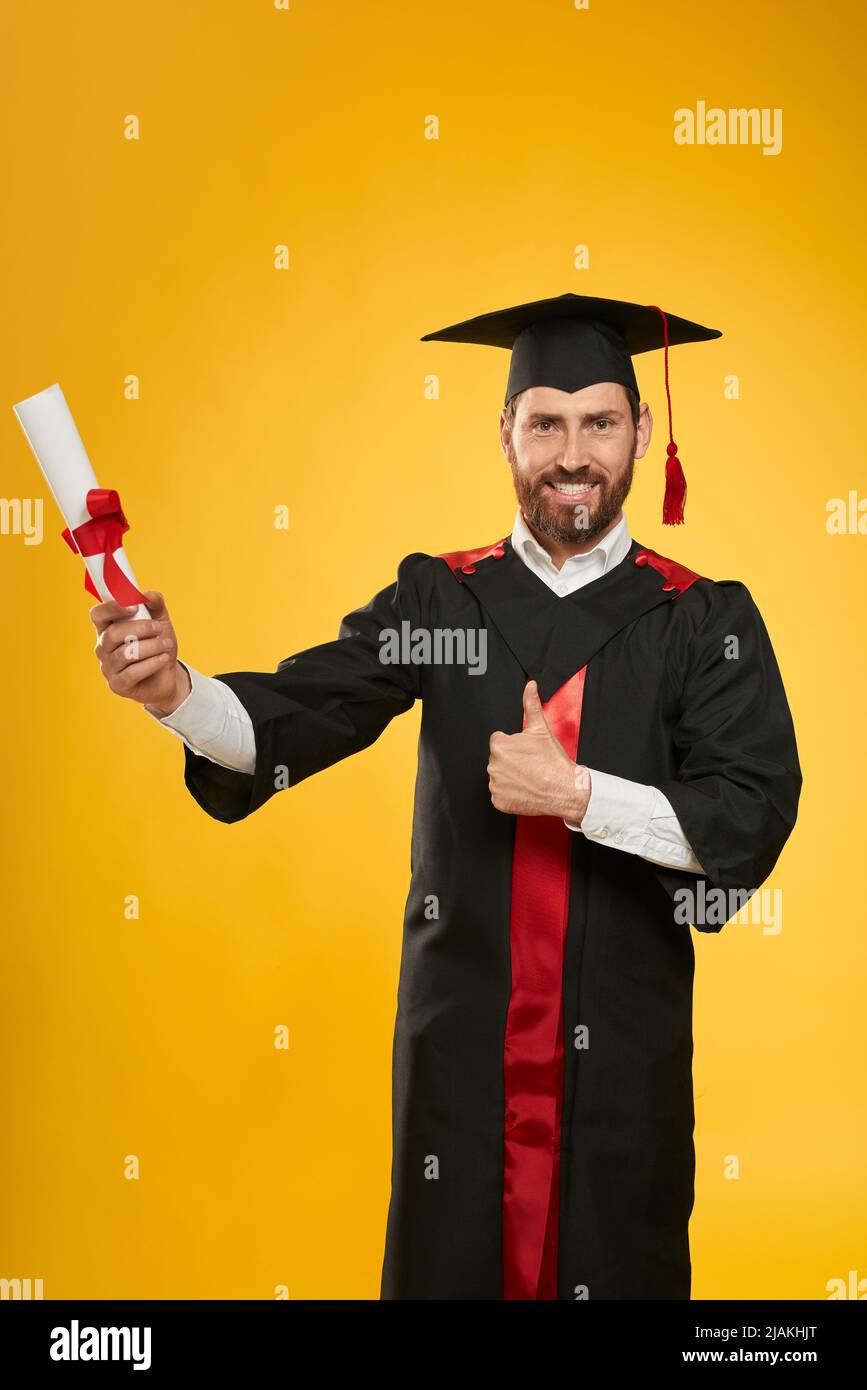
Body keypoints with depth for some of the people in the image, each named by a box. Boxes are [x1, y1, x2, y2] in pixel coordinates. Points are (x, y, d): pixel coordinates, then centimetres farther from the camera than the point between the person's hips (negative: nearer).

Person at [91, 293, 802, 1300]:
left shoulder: (705, 622, -4)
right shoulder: (439, 601, 1)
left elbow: (753, 820, -11)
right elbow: (299, 716, -10)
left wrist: (575, 794, -21)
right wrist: (175, 690, -28)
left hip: (621, 1039, -1)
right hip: (461, 1030, 1)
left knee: (616, 1265, 13)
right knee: (448, 1263, 14)